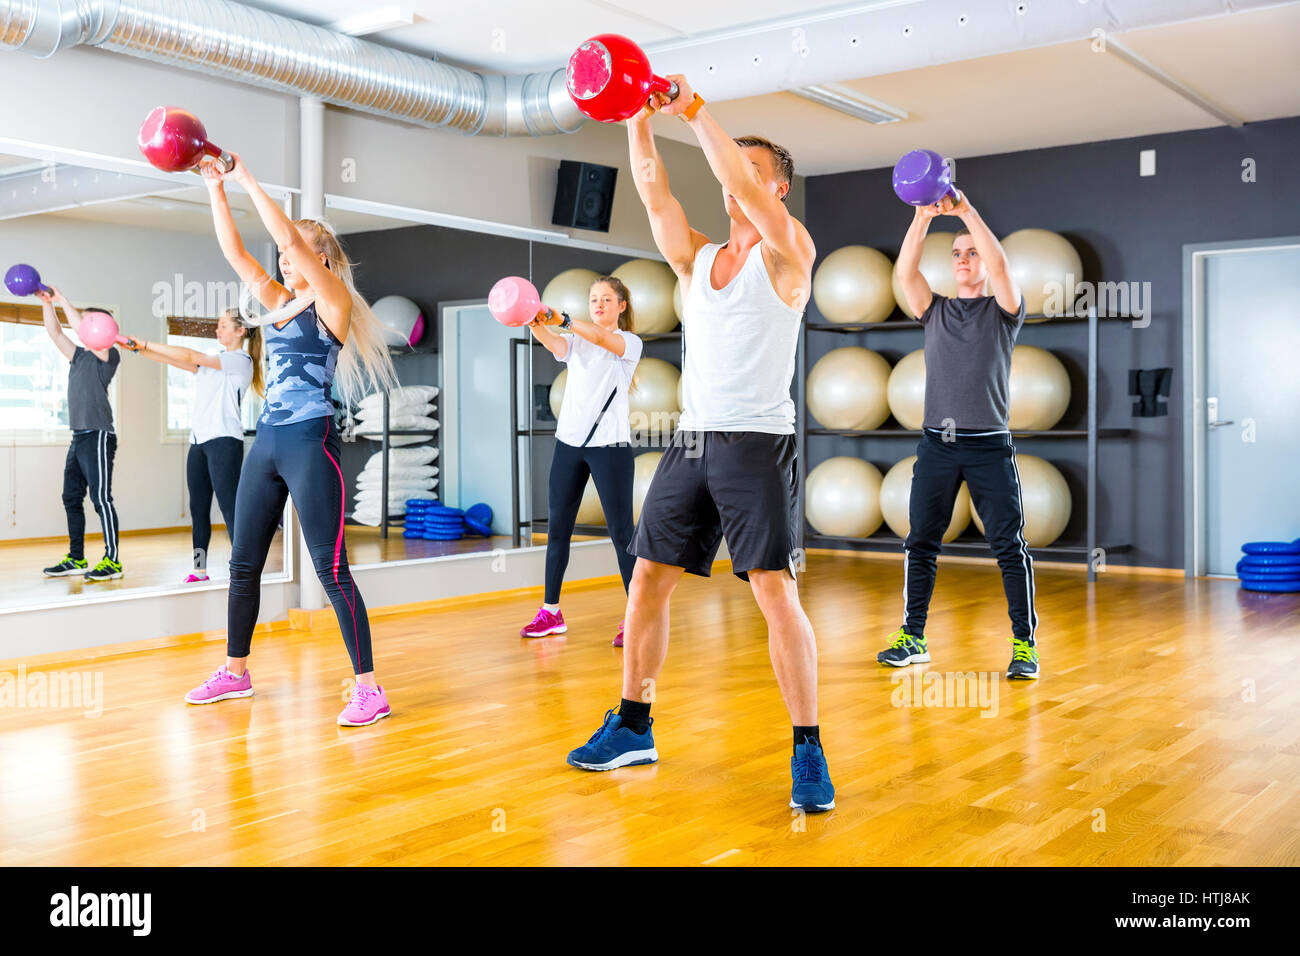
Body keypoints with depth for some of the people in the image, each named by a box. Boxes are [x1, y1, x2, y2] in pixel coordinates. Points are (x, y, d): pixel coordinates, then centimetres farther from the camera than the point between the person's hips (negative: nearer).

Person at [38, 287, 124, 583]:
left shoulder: (109, 355, -4)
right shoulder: (79, 356, 19)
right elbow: (55, 333, 19)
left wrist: (63, 301, -10)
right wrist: (47, 303, 9)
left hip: (99, 436, -9)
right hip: (79, 436, 9)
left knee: (101, 498, -11)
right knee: (72, 498, 10)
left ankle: (113, 561, -10)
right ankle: (76, 559, 16)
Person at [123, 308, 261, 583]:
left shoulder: (240, 360, -5)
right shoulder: (213, 360, 21)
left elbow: (190, 357, -10)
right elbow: (174, 361, 16)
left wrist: (144, 344, -7)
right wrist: (138, 349, 4)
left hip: (224, 440, -8)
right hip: (199, 440, 8)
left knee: (229, 507, -12)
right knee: (198, 508, 7)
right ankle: (199, 569, 12)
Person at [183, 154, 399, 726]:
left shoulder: (333, 301, -4)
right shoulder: (279, 301, 16)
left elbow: (289, 237, -13)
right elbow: (235, 252, 14)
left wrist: (246, 179, -6)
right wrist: (215, 188, 8)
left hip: (311, 442, -8)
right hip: (267, 441, 8)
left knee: (331, 568, -10)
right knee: (244, 561, 13)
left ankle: (369, 688, -6)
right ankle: (236, 671, 27)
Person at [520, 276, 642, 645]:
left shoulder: (630, 343, 2)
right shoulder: (577, 340, 13)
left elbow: (602, 339, -21)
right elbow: (553, 343, -10)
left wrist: (561, 318, -35)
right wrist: (536, 323, -33)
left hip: (610, 445, -5)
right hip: (569, 441, 5)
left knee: (621, 530, -6)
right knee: (557, 526, 7)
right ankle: (551, 612, 16)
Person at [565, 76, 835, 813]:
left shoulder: (788, 254, -1)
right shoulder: (697, 258, 16)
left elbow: (744, 187, -15)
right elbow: (655, 195, 5)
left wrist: (696, 110, -13)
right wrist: (640, 121, -5)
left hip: (757, 442, -6)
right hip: (692, 440, 6)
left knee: (776, 591, -12)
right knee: (649, 579, 7)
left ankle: (809, 750, -3)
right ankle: (634, 728, 20)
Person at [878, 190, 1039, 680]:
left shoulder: (1003, 310, 7)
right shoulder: (934, 310, 14)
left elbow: (1000, 267, -13)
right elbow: (905, 272, -3)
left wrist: (967, 212, -18)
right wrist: (923, 217, -15)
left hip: (989, 445, -3)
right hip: (936, 442, 3)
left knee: (1010, 546, -4)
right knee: (920, 542, 5)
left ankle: (1025, 643, 2)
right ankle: (913, 636, 14)